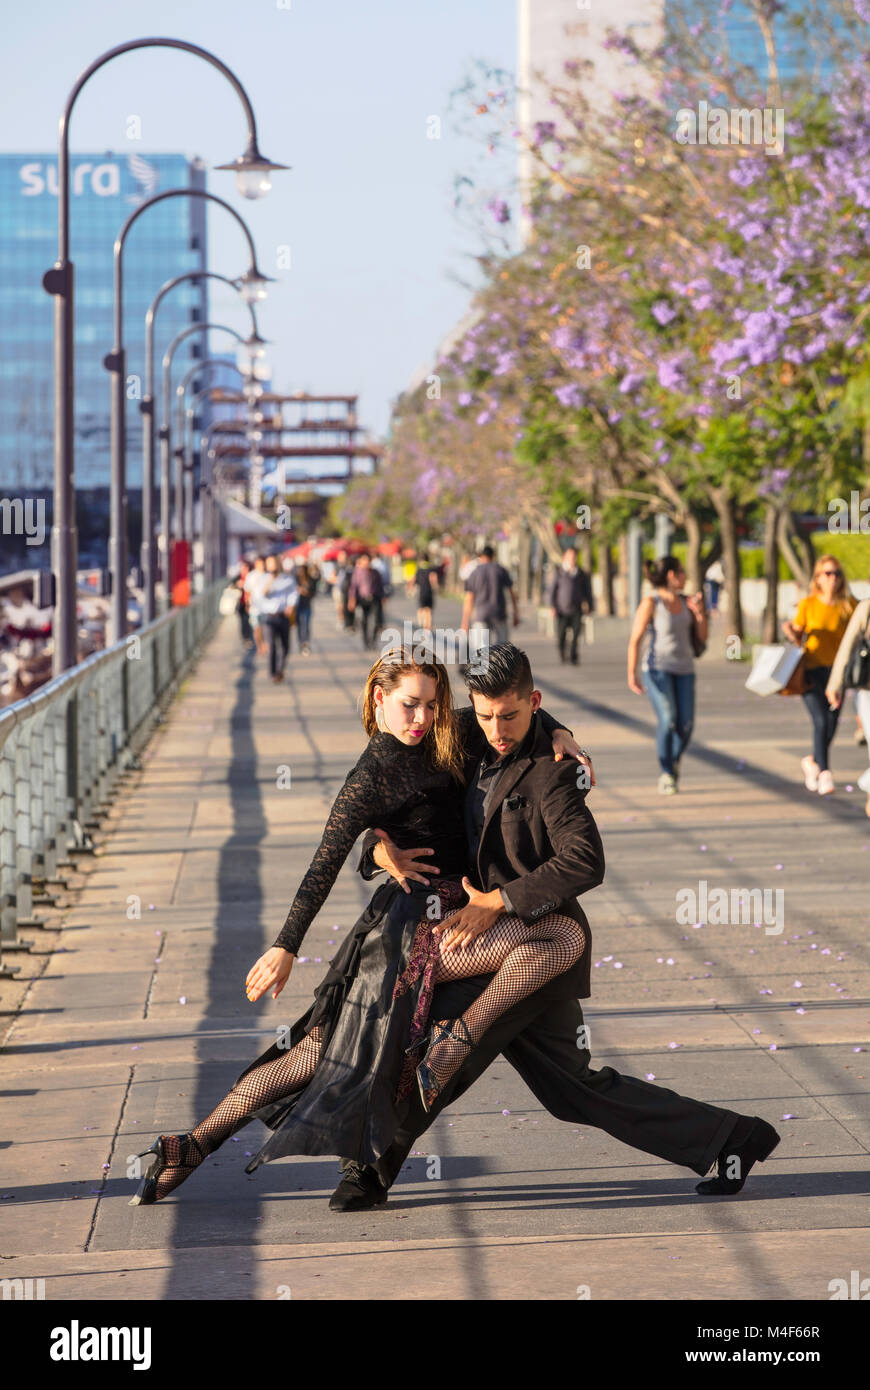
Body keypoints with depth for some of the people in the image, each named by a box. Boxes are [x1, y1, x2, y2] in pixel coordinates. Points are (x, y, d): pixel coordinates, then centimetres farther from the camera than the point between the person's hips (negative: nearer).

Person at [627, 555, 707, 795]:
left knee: (685, 725, -6)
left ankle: (674, 761, 25)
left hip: (684, 669, 5)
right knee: (668, 721, -22)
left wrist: (700, 613, -8)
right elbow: (635, 640, -11)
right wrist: (632, 674, -18)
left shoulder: (685, 602, 7)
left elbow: (701, 637, 9)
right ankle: (667, 775, -9)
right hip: (658, 668, -5)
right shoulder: (650, 602, -10)